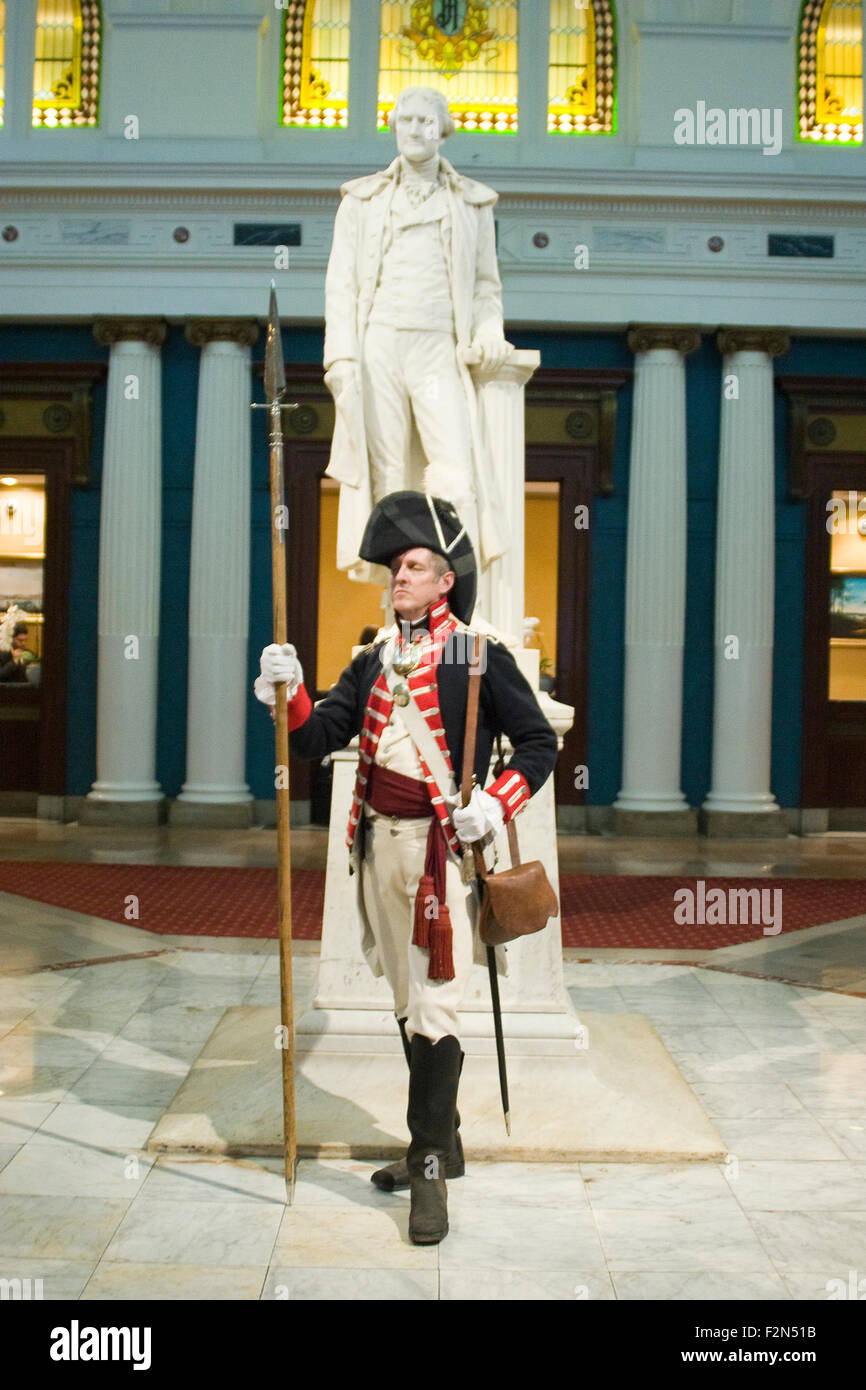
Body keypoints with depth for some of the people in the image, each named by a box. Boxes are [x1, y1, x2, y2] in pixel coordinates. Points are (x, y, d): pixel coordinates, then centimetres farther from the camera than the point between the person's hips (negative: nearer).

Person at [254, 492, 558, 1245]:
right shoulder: (375, 660, 12)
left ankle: (430, 1169, 4)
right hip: (379, 843, 6)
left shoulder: (481, 657, -4)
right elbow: (320, 737, 5)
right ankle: (442, 1144, 29)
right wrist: (290, 692, -13)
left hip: (441, 845, -6)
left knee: (434, 1010, -6)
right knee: (409, 1005, 15)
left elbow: (539, 742, -1)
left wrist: (497, 804, -15)